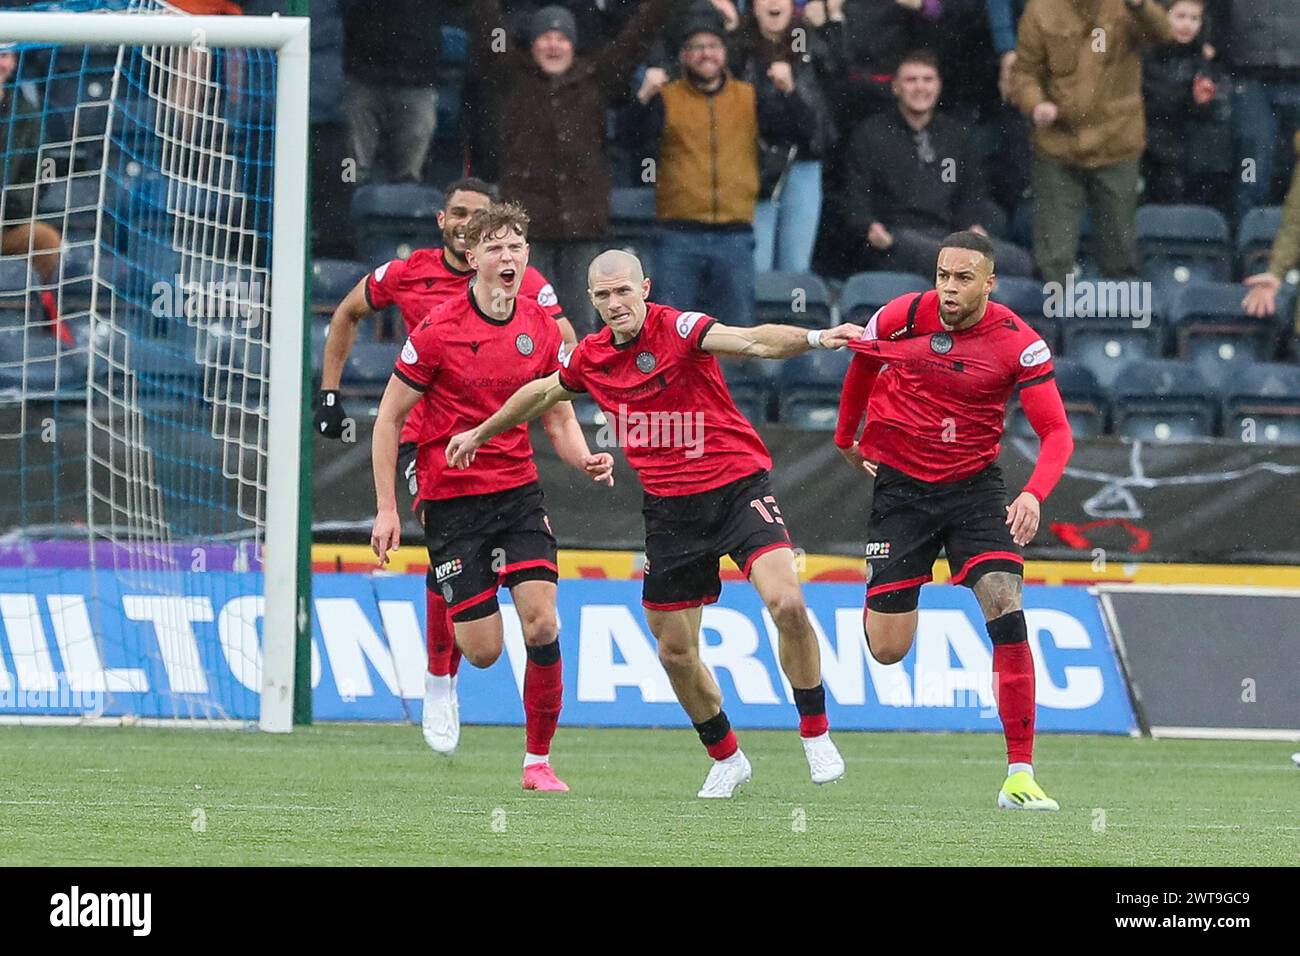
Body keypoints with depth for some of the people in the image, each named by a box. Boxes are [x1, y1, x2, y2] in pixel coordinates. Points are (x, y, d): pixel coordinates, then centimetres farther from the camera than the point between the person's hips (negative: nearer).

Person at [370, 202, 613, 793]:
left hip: (518, 492, 3)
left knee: (541, 625, -13)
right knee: (483, 650, -6)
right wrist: (386, 509, -7)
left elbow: (559, 420, 11)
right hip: (451, 498, -3)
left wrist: (586, 460, -11)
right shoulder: (438, 330, -11)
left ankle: (538, 760, 0)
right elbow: (389, 419, -4)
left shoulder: (541, 329, 2)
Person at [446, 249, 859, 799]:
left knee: (786, 603, -25)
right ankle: (725, 758, 30)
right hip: (669, 509, 5)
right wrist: (480, 434, 39)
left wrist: (814, 338, -49)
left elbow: (754, 341, -31)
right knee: (675, 650, 7)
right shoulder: (591, 357, 4)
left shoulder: (679, 329, -14)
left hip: (736, 486, -5)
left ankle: (816, 734, -7)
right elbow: (542, 392, 25)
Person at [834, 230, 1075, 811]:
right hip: (899, 485, 1)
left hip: (974, 485, -1)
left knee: (1006, 609, -20)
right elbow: (861, 363, 12)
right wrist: (846, 436, 24)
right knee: (888, 650, -4)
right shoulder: (902, 317, -11)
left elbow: (1056, 432, -17)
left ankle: (1020, 776, -16)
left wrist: (1034, 494, -35)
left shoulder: (1018, 343, -14)